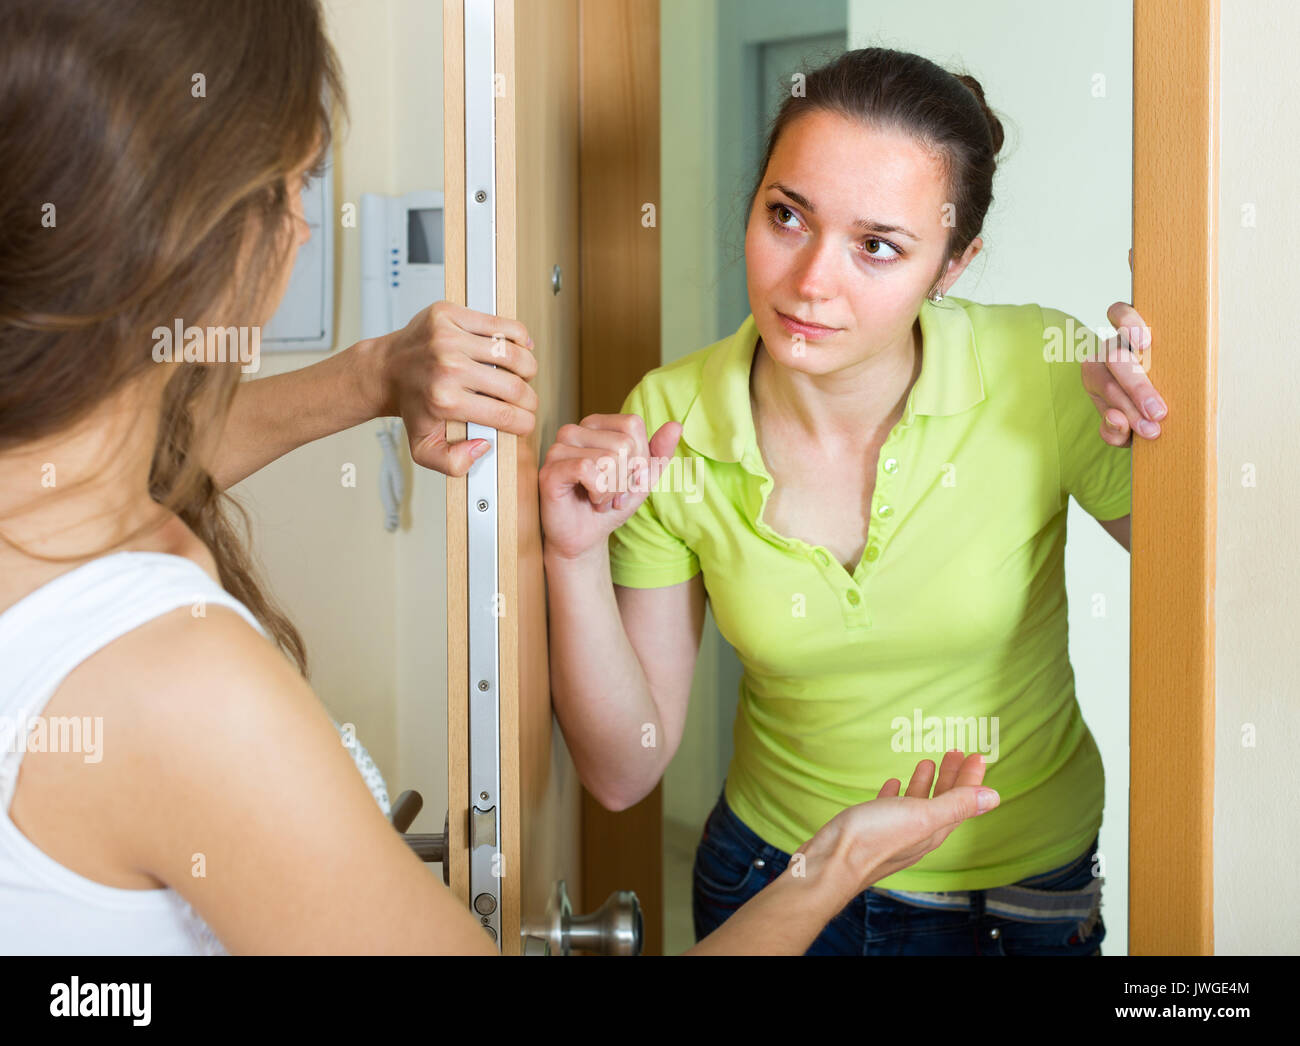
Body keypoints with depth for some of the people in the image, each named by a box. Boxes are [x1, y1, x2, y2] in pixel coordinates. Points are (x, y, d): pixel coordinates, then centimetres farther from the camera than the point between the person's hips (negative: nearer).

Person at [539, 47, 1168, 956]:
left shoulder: (1043, 376, -23)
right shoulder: (668, 425, -18)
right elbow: (625, 770, -11)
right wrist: (578, 557, -26)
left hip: (1027, 899, -1)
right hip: (772, 874, 1)